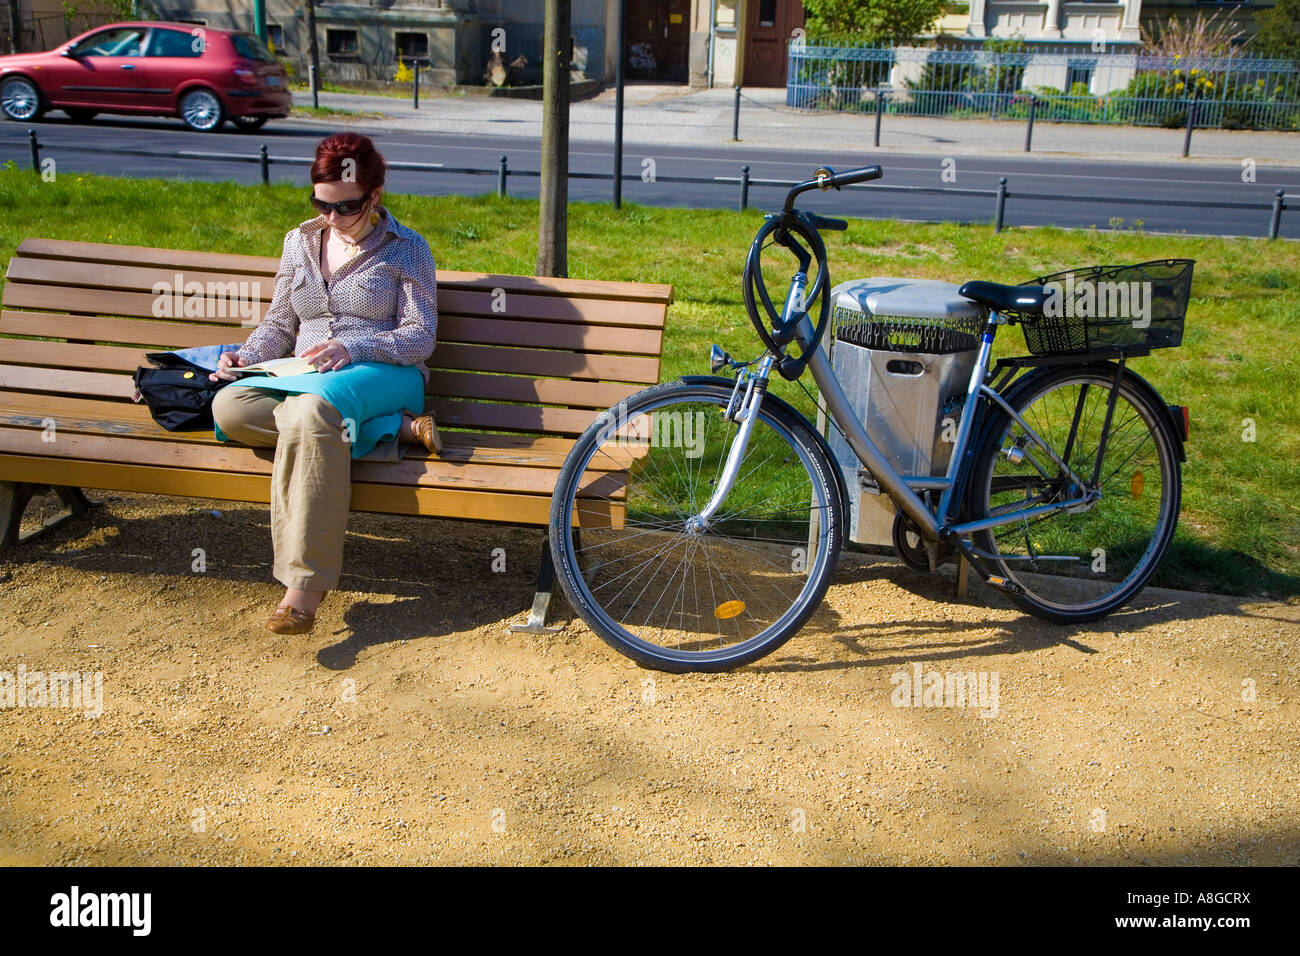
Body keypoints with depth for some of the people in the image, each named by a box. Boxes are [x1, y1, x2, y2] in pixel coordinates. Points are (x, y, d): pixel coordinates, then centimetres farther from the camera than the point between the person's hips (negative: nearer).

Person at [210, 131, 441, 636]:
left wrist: (353, 348, -19)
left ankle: (303, 585, -41)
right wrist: (246, 356, 2)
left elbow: (420, 336, -2)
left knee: (311, 410, -40)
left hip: (382, 375, -5)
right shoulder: (300, 242, 21)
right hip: (305, 379, 5)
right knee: (229, 408, -28)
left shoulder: (406, 249, 6)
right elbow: (279, 323, 23)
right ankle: (398, 429, -28)